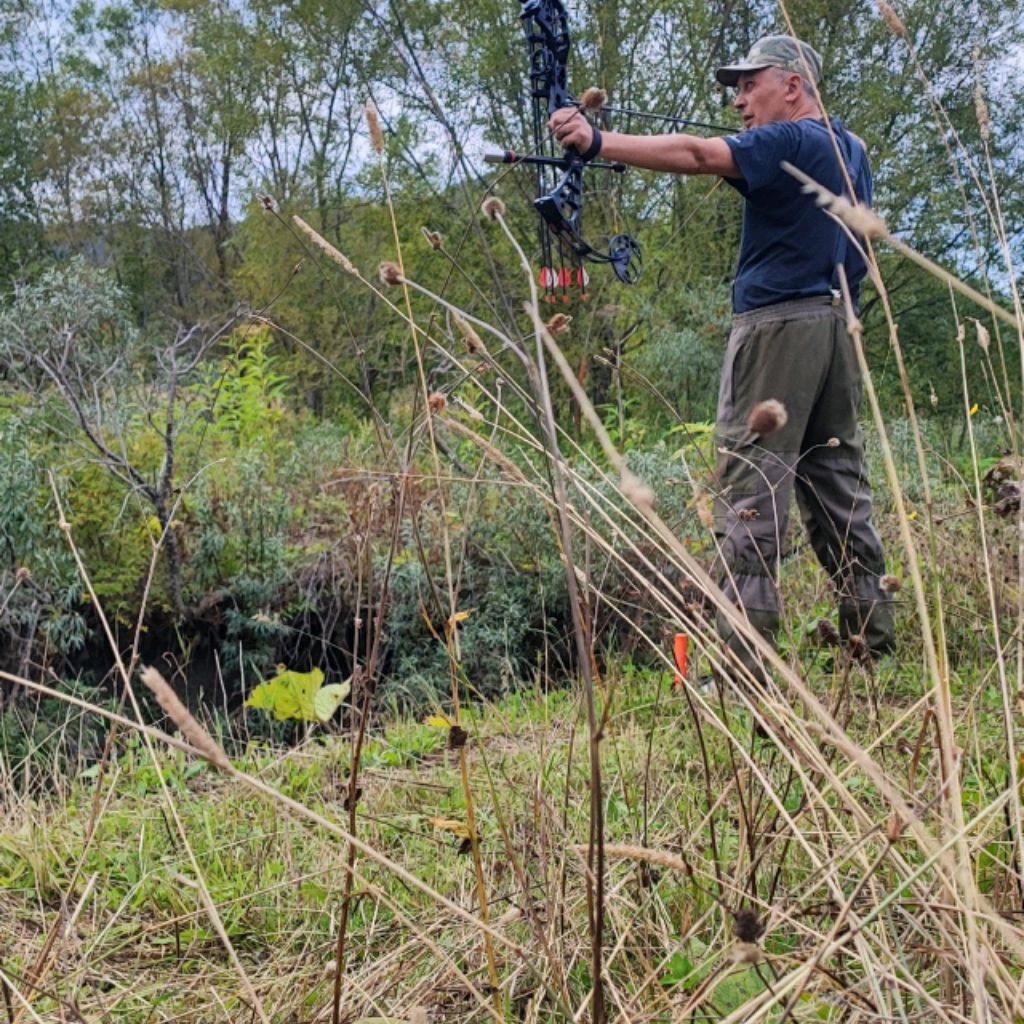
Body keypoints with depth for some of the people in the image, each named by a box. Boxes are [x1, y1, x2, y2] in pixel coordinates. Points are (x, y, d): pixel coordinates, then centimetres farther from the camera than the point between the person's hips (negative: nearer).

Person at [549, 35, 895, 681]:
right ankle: (874, 643, 17)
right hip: (838, 326, 9)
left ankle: (742, 665, -13)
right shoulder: (852, 150, 19)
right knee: (840, 487, 12)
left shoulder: (787, 143, -8)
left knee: (752, 491, -10)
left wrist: (597, 142, -27)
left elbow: (695, 155, -21)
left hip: (777, 327, -9)